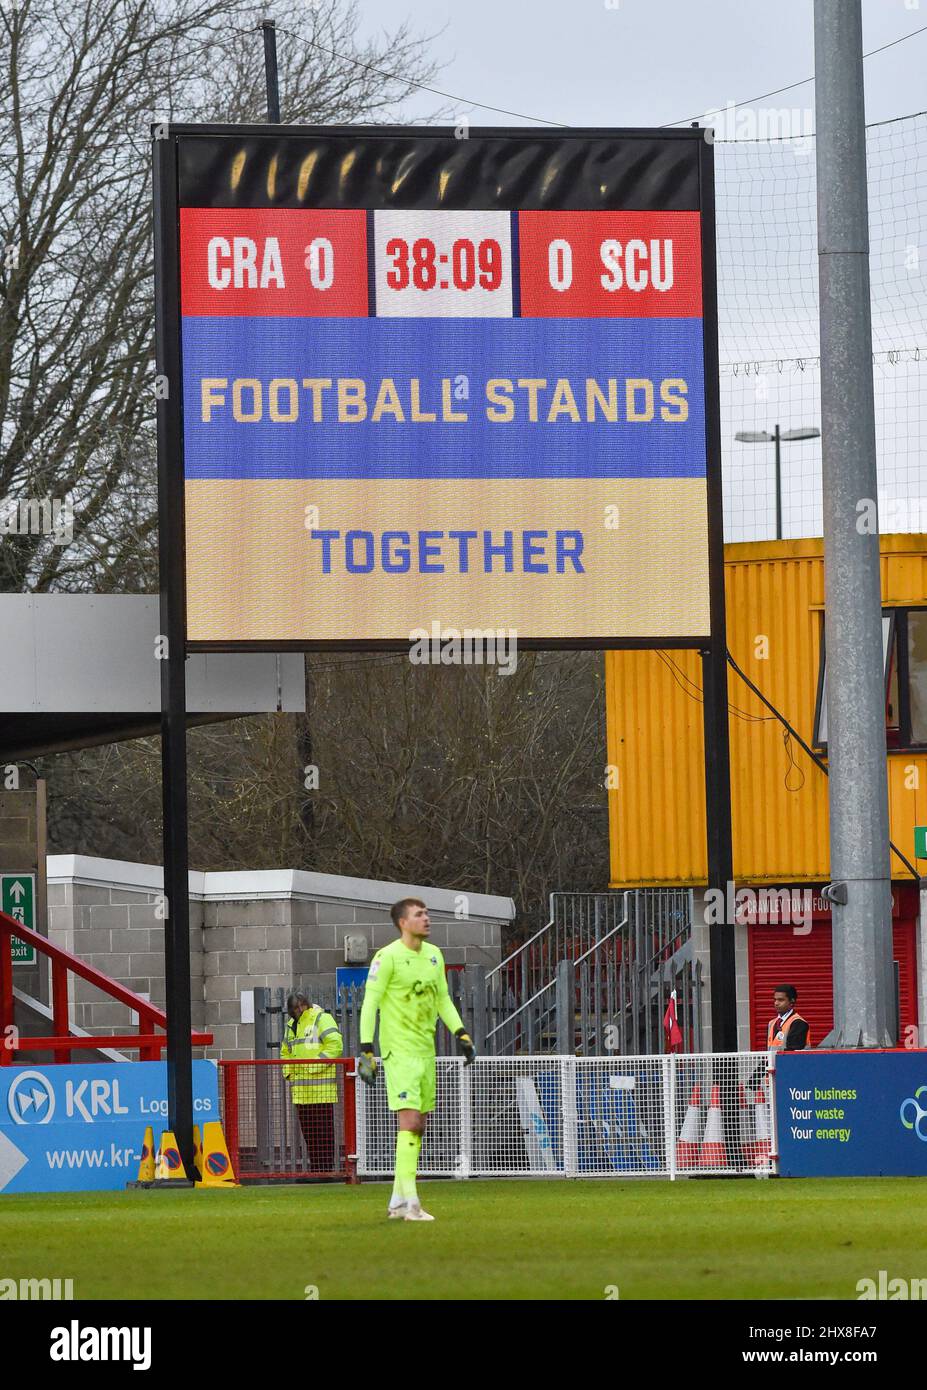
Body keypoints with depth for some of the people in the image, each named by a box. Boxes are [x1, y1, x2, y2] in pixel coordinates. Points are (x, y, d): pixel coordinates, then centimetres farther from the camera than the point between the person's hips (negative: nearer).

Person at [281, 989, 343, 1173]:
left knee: (323, 1130, -7)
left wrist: (314, 1065, -16)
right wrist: (288, 1071, 13)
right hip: (300, 1086, 8)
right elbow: (285, 1052, 31)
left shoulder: (322, 1019, -4)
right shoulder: (292, 1024, 20)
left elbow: (335, 1044, -14)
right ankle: (314, 1169, 12)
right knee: (307, 1130, 8)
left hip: (320, 1085, -8)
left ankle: (327, 1168, -6)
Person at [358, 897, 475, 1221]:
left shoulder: (434, 955, 12)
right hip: (399, 1051, -8)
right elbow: (369, 1004, -11)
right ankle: (409, 1203, -18)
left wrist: (461, 1034, 12)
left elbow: (443, 999, 21)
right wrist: (366, 1050, -16)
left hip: (426, 1049, 8)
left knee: (418, 1126, 9)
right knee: (409, 1120, -16)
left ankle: (397, 1201, 17)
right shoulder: (387, 957, -11)